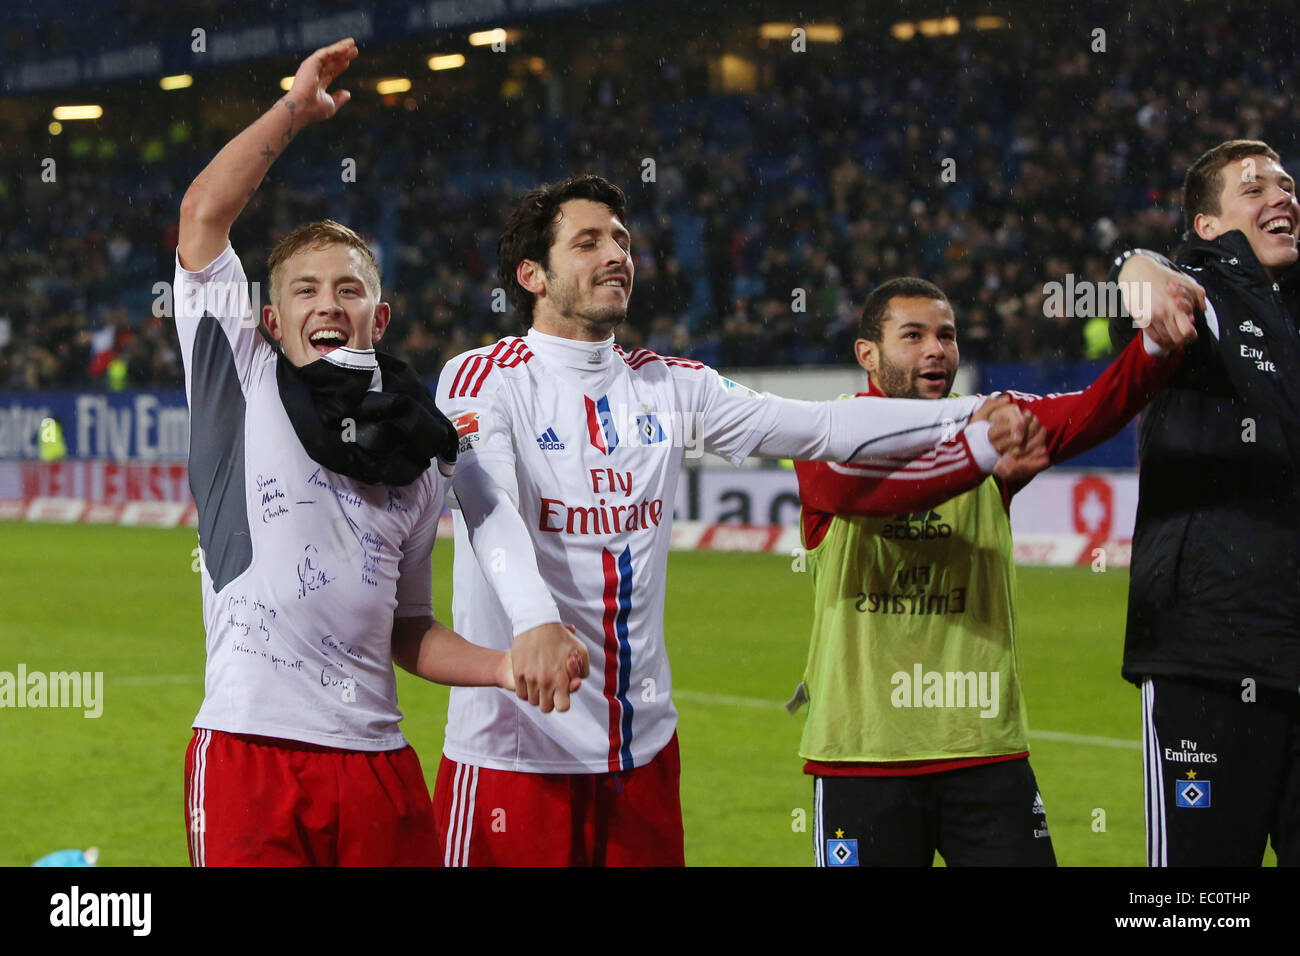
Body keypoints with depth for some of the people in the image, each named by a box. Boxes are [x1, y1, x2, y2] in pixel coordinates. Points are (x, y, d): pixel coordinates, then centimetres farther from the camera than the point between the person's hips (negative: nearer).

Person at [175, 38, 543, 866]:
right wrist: (298, 107, 3)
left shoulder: (417, 461, 19)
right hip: (250, 754, -4)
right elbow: (204, 216, 0)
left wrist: (506, 667, 7)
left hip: (376, 759, 4)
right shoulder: (242, 387, 8)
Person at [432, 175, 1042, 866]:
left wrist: (968, 418, -9)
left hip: (643, 747, 5)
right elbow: (488, 509, -22)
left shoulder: (667, 387, 12)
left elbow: (819, 426, 5)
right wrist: (535, 621, -41)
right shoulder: (482, 380, -4)